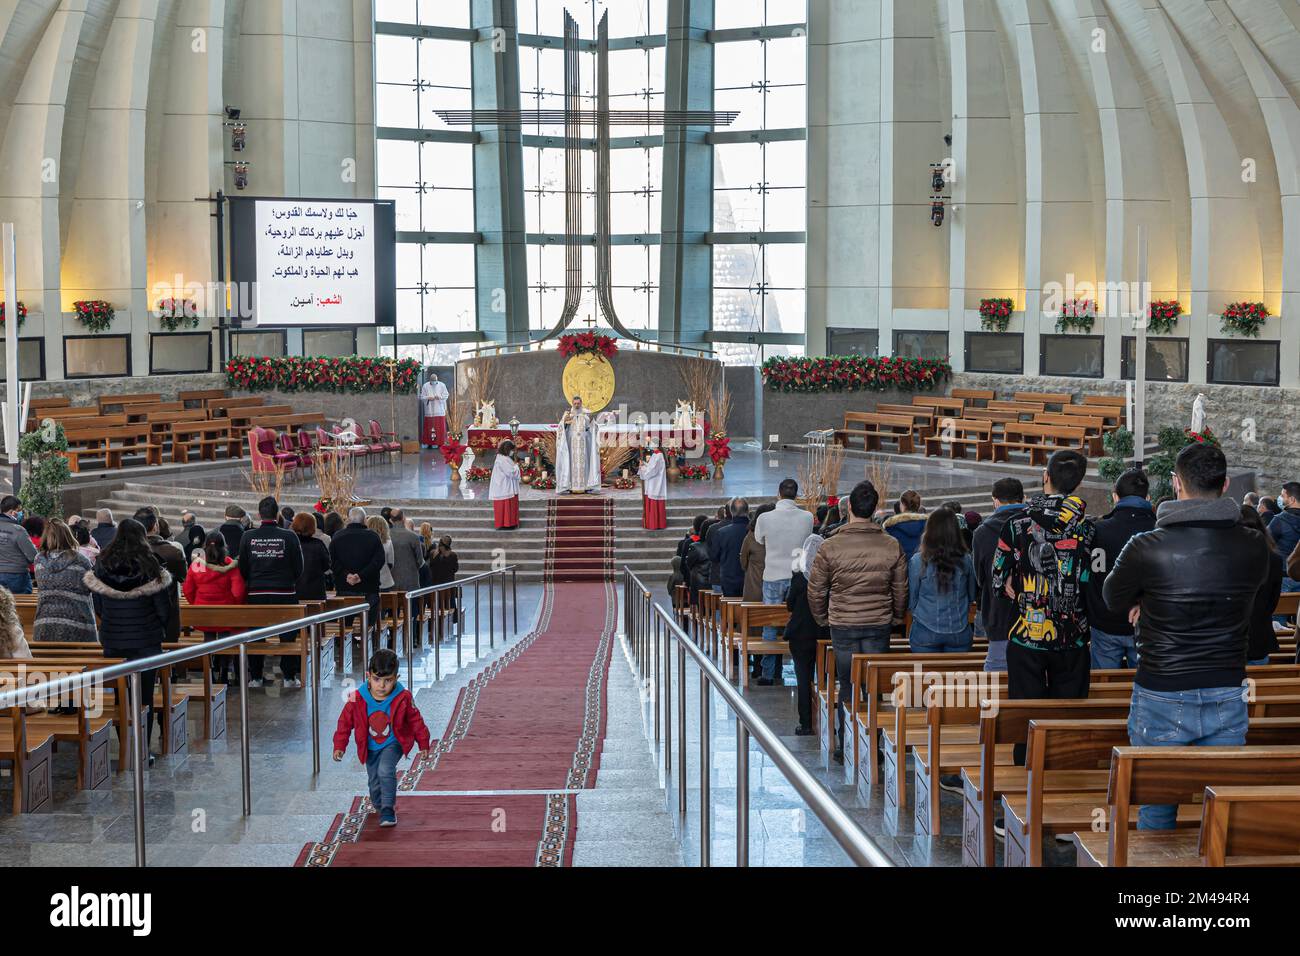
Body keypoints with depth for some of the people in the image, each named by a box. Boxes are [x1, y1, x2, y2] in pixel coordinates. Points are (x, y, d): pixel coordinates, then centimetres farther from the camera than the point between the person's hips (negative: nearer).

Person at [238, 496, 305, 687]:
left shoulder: (247, 537, -5)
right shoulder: (289, 537, -10)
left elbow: (243, 569, 2)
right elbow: (298, 568, -3)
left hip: (256, 593, 1)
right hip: (285, 593, -1)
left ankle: (255, 677, 16)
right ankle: (289, 677, 12)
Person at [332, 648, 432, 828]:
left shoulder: (403, 698, -20)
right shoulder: (357, 699, -20)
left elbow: (415, 720, -5)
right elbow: (345, 722, -6)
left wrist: (423, 744, 3)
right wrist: (339, 746, -8)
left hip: (393, 744, -3)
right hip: (370, 748, 3)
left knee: (385, 770, -27)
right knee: (374, 782, 12)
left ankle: (389, 809, -16)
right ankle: (380, 807, 41)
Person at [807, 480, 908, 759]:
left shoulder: (830, 547, -9)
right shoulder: (892, 546, -4)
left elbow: (816, 590, -2)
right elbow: (901, 589, 4)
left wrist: (822, 619, 14)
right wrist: (896, 618, 19)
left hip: (842, 625, -1)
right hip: (879, 625, 1)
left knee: (848, 687, 8)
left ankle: (846, 747, 10)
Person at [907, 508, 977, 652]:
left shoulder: (917, 561, -11)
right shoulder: (966, 560, -4)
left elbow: (911, 600, -1)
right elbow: (972, 595, 11)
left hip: (925, 633, -2)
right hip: (959, 633, 2)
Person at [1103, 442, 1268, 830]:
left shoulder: (1147, 549, -16)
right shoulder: (1254, 546, -6)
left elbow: (1113, 599, 1)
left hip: (1162, 699, -2)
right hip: (1227, 697, 3)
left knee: (1157, 810, 12)